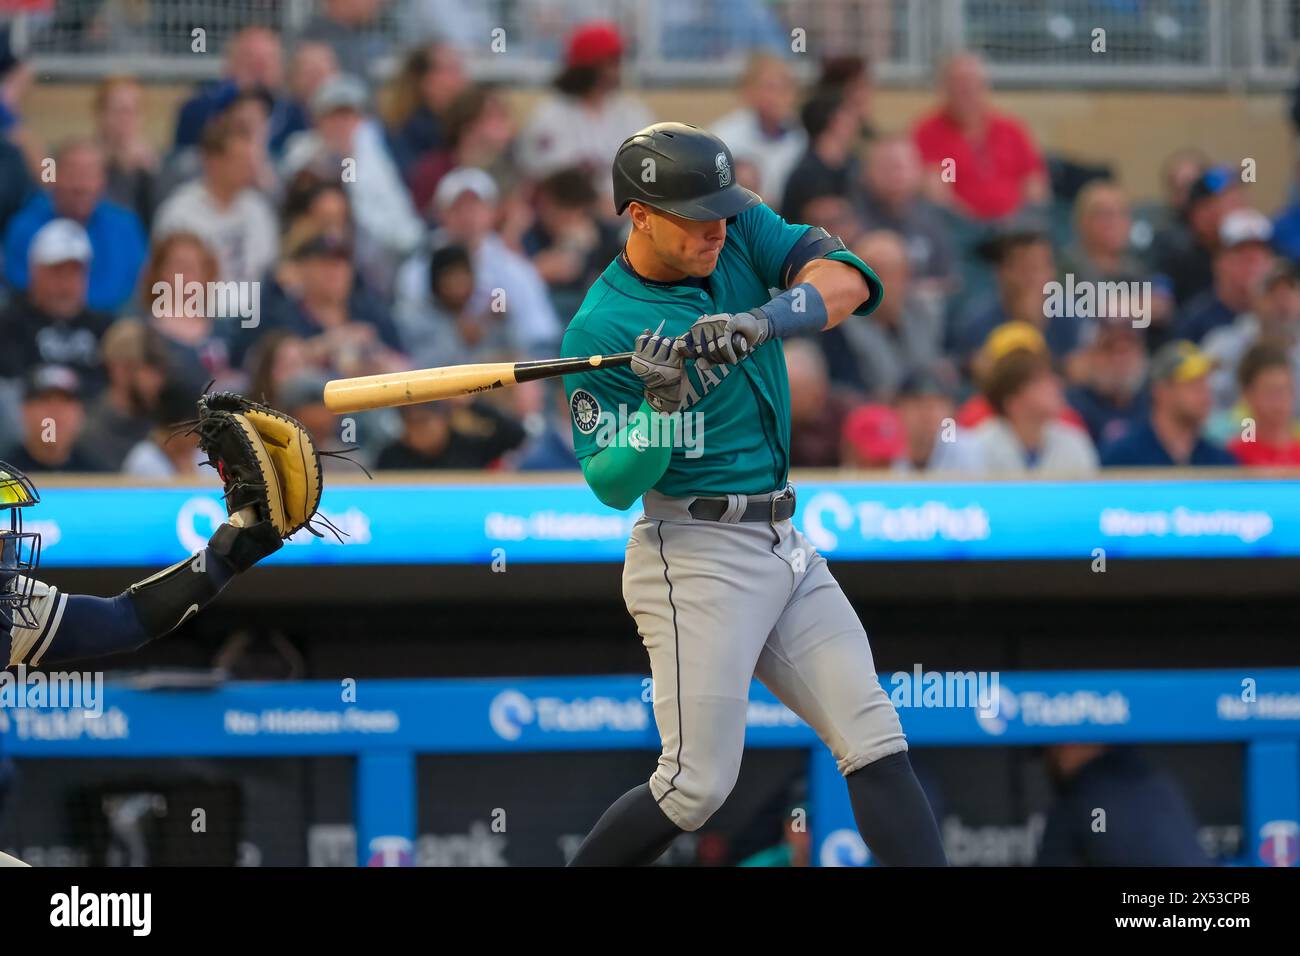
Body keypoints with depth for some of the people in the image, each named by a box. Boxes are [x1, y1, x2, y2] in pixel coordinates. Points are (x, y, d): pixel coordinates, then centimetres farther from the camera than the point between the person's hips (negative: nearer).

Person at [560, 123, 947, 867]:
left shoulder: (742, 233, 3)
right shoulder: (600, 330, -12)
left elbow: (848, 282, -13)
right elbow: (611, 485, -12)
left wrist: (760, 320, -30)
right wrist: (662, 408, -30)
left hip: (786, 547, 6)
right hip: (697, 558, -6)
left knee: (878, 747, -1)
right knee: (699, 787, -9)